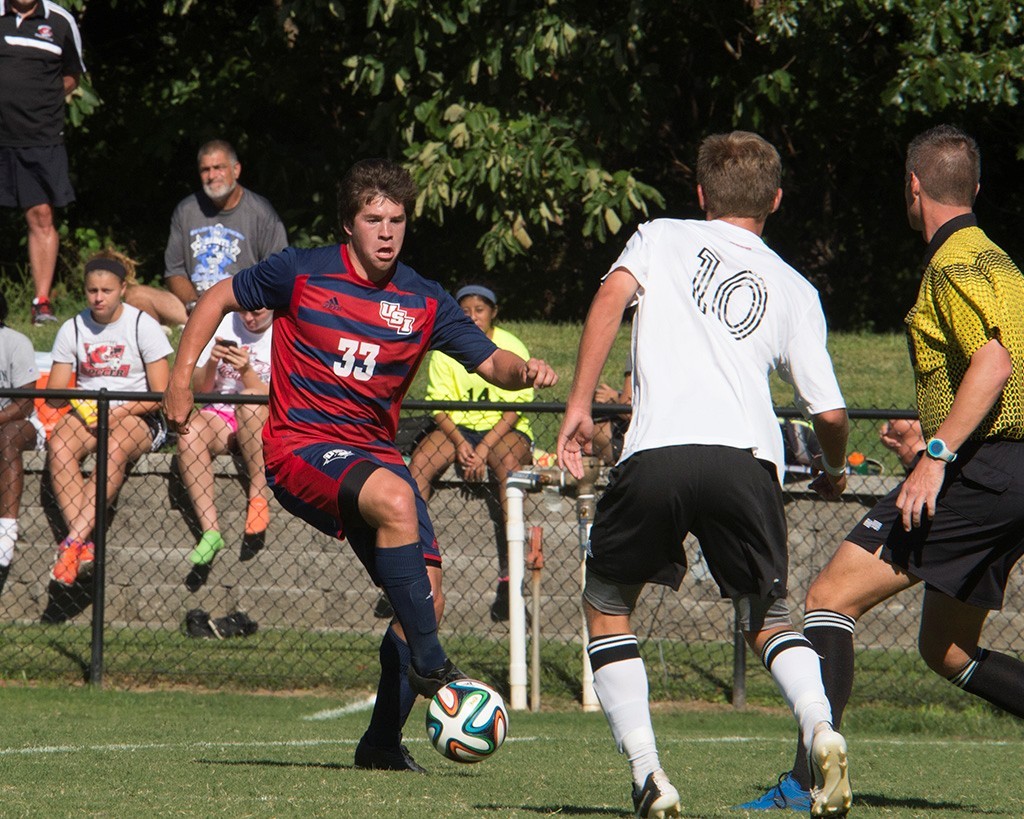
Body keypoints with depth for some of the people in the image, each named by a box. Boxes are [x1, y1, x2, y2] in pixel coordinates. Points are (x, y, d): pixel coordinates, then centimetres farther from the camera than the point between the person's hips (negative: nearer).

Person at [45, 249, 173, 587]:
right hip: (87, 413, 3)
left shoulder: (143, 326, -3)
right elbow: (54, 394, 6)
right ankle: (84, 546, -42)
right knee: (58, 446, -31)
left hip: (138, 418, -3)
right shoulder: (73, 329, 7)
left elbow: (160, 395, -6)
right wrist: (79, 403, -16)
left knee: (115, 449, -38)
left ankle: (73, 543, -46)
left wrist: (118, 413, -19)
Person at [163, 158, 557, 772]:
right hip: (299, 446, -5)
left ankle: (384, 741, 11)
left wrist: (524, 371, -23)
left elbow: (490, 362, 0)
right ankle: (429, 665, -27)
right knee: (396, 500, -35)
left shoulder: (425, 301, 4)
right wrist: (182, 379, 1)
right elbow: (218, 299, 9)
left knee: (427, 595, -5)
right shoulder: (301, 273, -3)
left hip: (375, 454, 5)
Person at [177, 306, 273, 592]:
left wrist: (246, 372, -28)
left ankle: (259, 497, -30)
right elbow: (199, 389, 4)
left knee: (249, 402, -37)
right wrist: (211, 363, -16)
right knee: (189, 430, -31)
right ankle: (210, 532, -35)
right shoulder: (222, 325, 4)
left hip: (268, 428, -3)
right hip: (222, 418, 3)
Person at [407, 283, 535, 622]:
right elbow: (439, 403, -3)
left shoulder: (512, 348, -4)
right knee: (421, 459, -28)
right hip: (457, 428, 3)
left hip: (504, 431, -3)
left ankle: (508, 577, -40)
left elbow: (515, 408, -9)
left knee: (508, 459, -37)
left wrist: (484, 449, -23)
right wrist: (460, 443, -22)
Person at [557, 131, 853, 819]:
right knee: (768, 620, 19)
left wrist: (578, 408, -2)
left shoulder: (663, 238, 21)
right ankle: (820, 728, -12)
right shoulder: (793, 290, 23)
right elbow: (830, 412, 17)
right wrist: (834, 472, 39)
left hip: (658, 453, -2)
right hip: (749, 459, 2)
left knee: (608, 608, 19)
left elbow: (614, 294, -2)